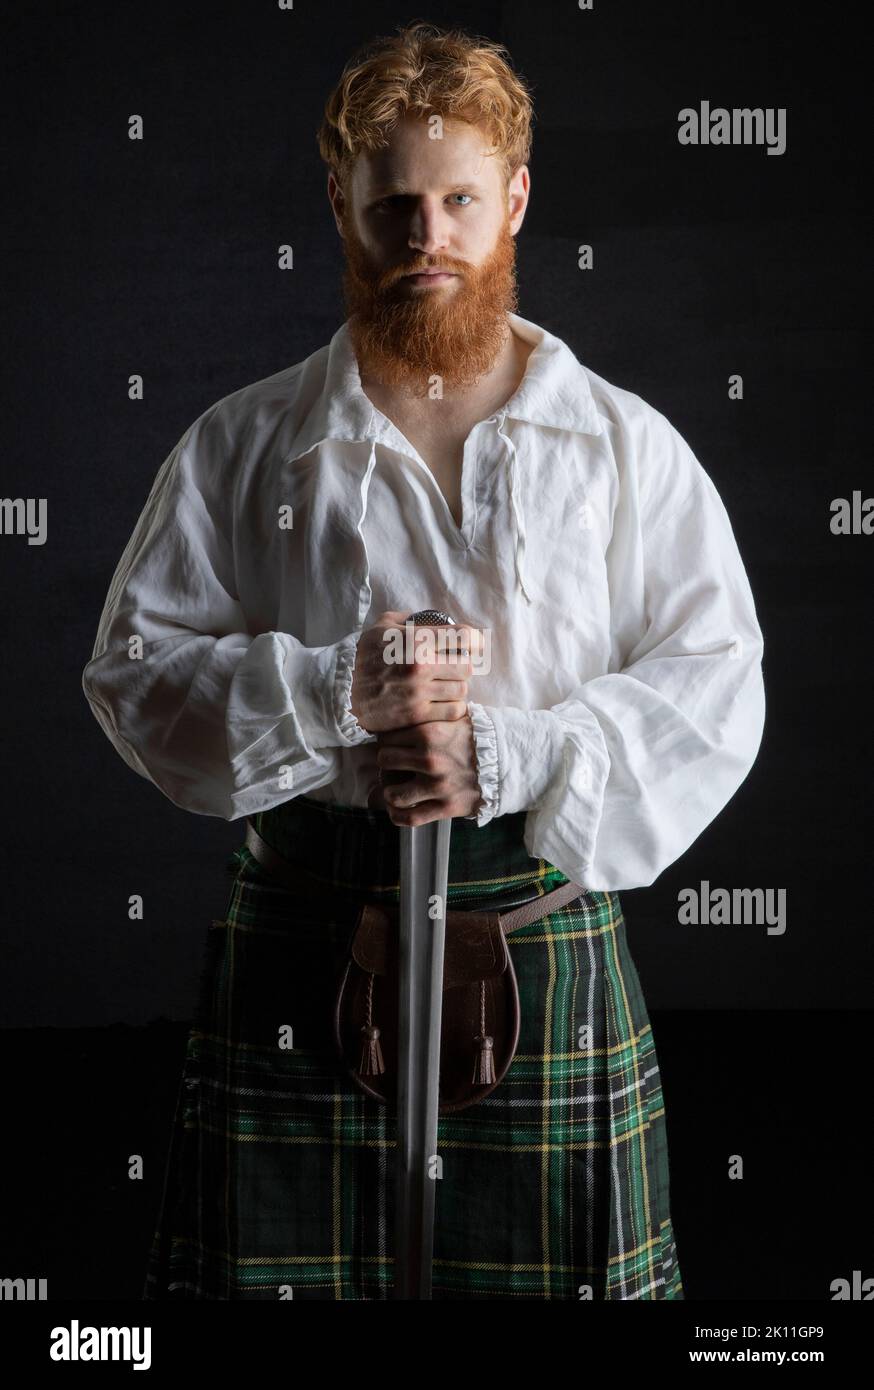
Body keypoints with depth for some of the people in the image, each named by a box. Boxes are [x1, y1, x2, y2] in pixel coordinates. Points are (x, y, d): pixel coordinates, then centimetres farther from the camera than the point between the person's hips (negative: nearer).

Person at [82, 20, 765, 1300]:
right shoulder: (244, 446, 8)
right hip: (304, 941, 0)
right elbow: (134, 667, 4)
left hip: (546, 934, 0)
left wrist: (516, 755, -14)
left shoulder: (627, 445, 8)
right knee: (273, 1266, 3)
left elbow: (716, 683, 2)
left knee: (553, 1264, 3)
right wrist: (334, 693, -13)